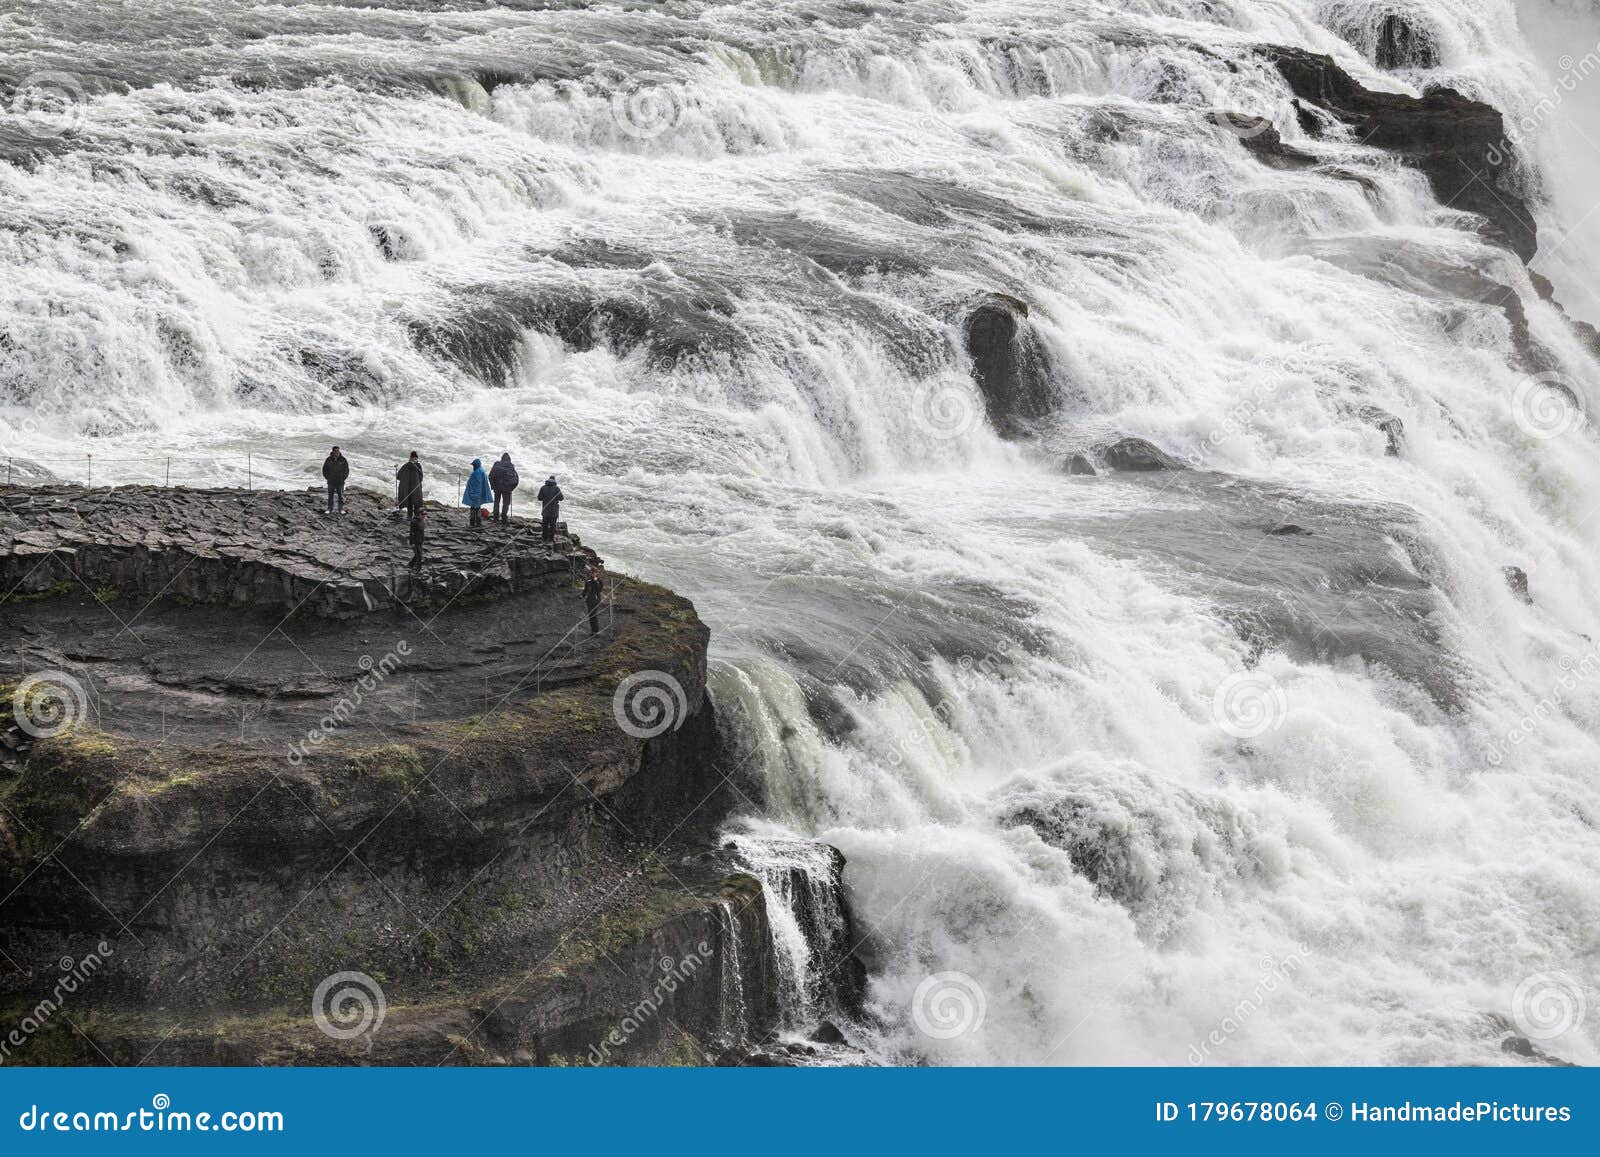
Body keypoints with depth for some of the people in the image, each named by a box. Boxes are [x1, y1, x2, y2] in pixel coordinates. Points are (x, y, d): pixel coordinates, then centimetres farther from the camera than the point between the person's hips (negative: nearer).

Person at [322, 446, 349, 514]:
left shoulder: (343, 460, -3)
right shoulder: (328, 460, -2)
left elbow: (346, 470, 6)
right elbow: (324, 470, 8)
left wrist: (343, 478, -1)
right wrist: (328, 478, 1)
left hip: (340, 482, 0)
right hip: (331, 482, 0)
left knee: (341, 496, 1)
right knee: (330, 496, 3)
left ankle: (341, 509, 6)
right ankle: (330, 509, 9)